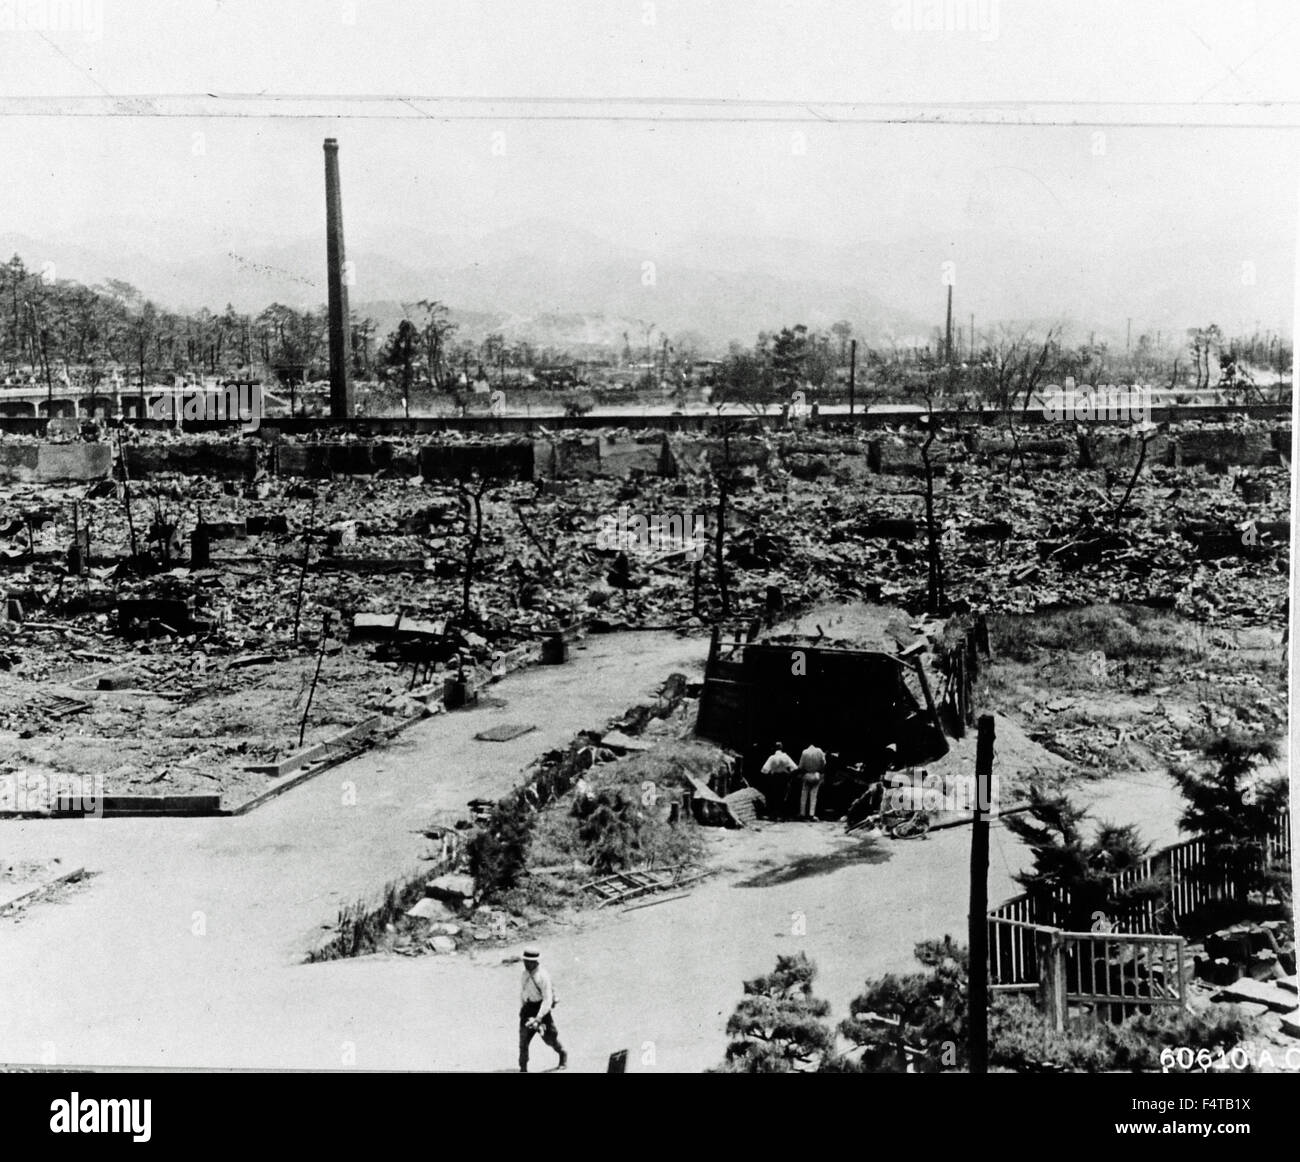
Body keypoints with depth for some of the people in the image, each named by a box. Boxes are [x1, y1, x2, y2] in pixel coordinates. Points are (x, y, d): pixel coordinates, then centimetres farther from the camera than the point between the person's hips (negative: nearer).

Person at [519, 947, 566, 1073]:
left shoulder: (543, 976, -21)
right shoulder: (525, 973, 1)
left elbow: (547, 1000, -24)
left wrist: (538, 1017, -29)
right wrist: (521, 1008, 14)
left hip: (543, 1007, -6)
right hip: (528, 1007, 6)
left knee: (550, 1037, 8)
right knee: (523, 1038, -2)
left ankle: (563, 1055, 37)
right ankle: (523, 1068, 6)